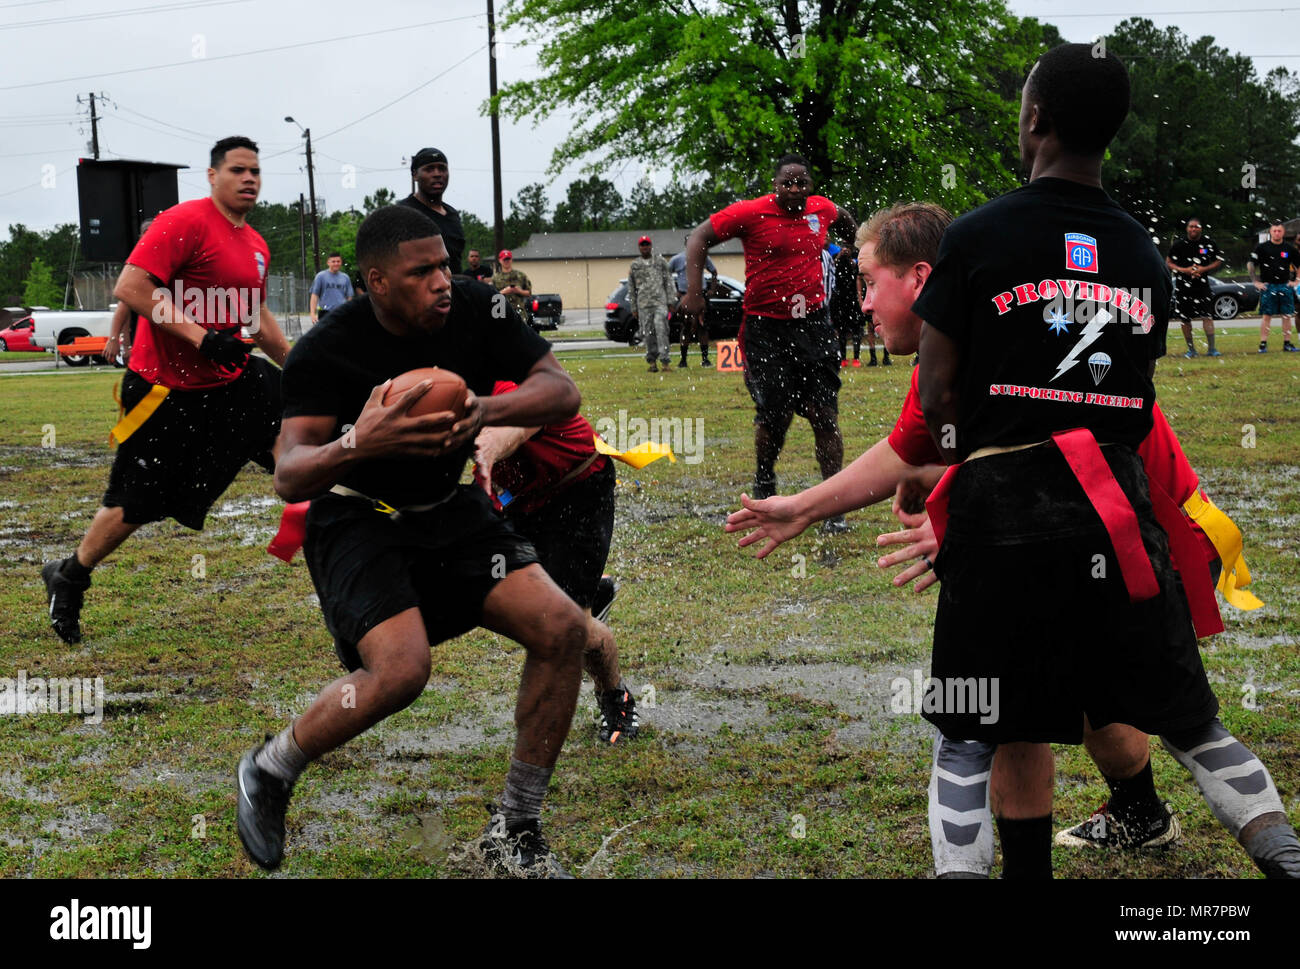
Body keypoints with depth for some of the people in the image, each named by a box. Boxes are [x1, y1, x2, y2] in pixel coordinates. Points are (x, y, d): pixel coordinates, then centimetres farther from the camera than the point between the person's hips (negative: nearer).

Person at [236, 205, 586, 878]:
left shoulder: (474, 310, -8)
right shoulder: (327, 352, -19)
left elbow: (562, 392, -7)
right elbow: (289, 478, -24)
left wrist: (488, 409, -28)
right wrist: (356, 444, -45)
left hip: (450, 511, 5)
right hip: (357, 519, -5)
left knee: (562, 628, -12)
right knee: (401, 667, -29)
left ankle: (514, 833, 2)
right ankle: (270, 770, 0)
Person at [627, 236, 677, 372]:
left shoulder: (660, 261, 10)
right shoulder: (634, 265, 12)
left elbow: (669, 282, 10)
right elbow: (631, 289, 14)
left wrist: (671, 301, 2)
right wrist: (633, 308, 11)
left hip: (660, 301, -2)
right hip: (643, 304, 2)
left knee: (661, 329, -14)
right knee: (648, 333, 1)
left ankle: (665, 360, -17)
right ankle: (652, 361, 9)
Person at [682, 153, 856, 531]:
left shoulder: (822, 209, 4)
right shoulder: (751, 213, -9)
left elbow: (844, 219, 29)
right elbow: (700, 237, -5)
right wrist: (694, 291, -12)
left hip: (812, 323, 3)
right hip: (766, 327, -3)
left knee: (825, 414, -3)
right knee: (774, 415, 0)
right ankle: (764, 486, 29)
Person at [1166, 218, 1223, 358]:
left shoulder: (1208, 244, 2)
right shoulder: (1179, 244, -1)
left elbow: (1219, 261, 9)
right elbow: (1168, 263, 2)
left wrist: (1204, 269, -8)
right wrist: (1184, 270, -13)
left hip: (1202, 284, 0)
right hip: (1183, 285, 0)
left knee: (1207, 316, -9)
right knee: (1185, 318, 4)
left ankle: (1211, 348, -7)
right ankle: (1191, 349, 16)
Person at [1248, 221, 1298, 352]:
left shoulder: (1289, 249, 7)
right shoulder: (1262, 248, 1)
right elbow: (1250, 265, 3)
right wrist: (1256, 282, -2)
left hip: (1285, 286, 2)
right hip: (1268, 286, -2)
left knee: (1287, 316, 2)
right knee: (1266, 316, -5)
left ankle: (1287, 344, 7)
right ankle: (1263, 344, -3)